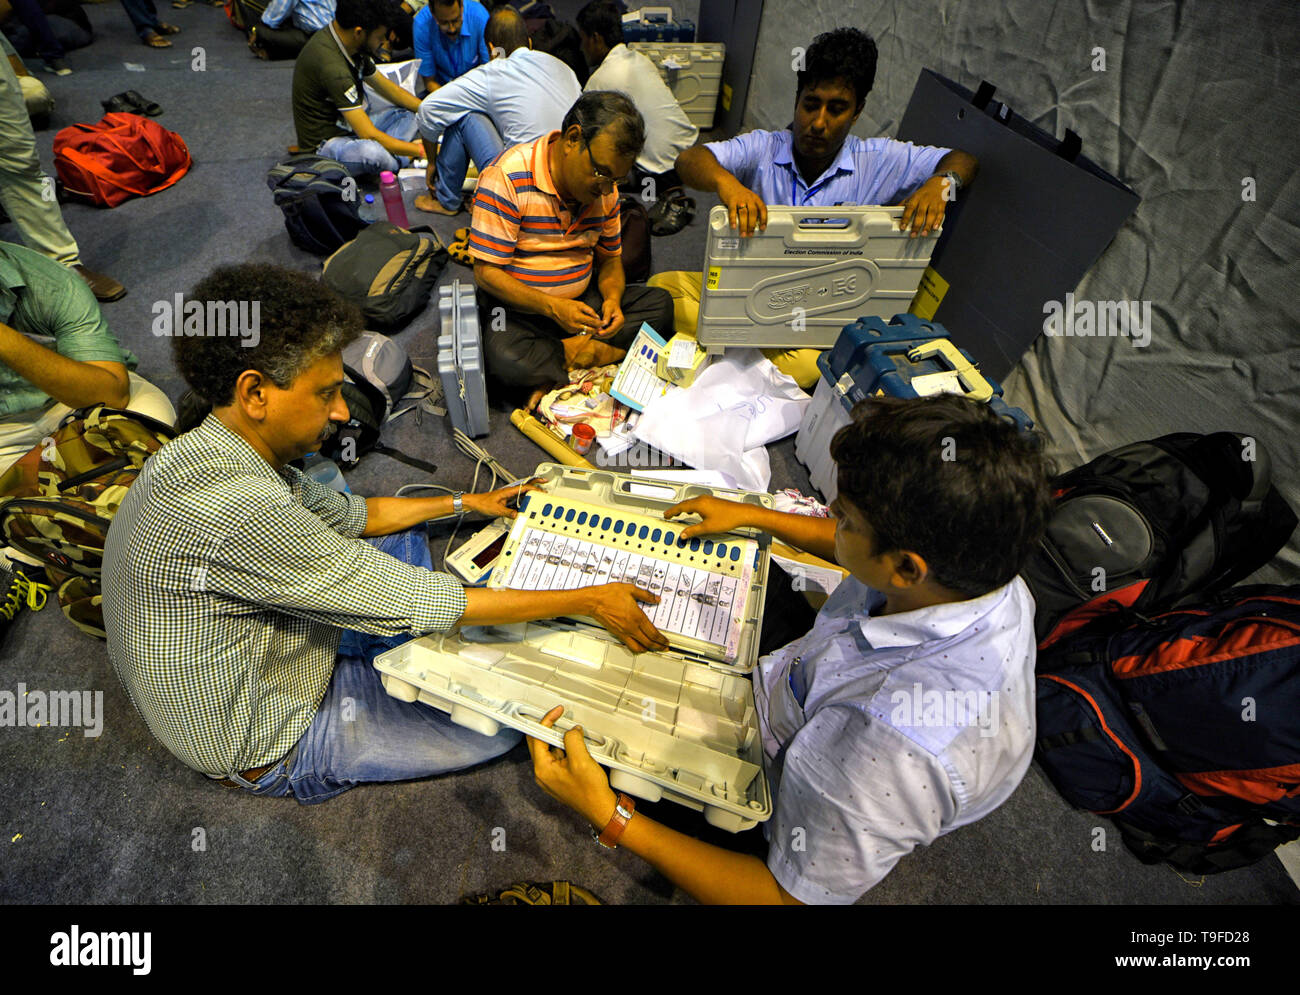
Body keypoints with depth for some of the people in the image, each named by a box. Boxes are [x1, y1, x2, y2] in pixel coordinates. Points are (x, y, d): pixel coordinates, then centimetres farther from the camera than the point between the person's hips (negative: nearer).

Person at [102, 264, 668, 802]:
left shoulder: (215, 454, -6)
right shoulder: (236, 508, -37)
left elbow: (347, 515, 7)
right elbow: (408, 601, -34)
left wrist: (466, 503, 12)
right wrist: (589, 602, -27)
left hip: (269, 655, 9)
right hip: (270, 752, -8)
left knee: (404, 537, 14)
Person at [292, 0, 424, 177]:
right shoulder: (331, 66, -27)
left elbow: (387, 88, 15)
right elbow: (369, 134, -29)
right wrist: (422, 151, -22)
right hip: (324, 144, -10)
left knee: (407, 113, 10)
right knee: (371, 152, -41)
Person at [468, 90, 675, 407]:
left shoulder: (605, 189, 1)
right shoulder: (508, 178, -18)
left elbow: (610, 259, 10)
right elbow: (487, 272, -18)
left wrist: (612, 298, -14)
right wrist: (552, 307, -30)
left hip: (583, 300, 6)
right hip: (518, 306, -6)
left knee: (660, 305, -11)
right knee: (507, 361, -37)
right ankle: (596, 352, -14)